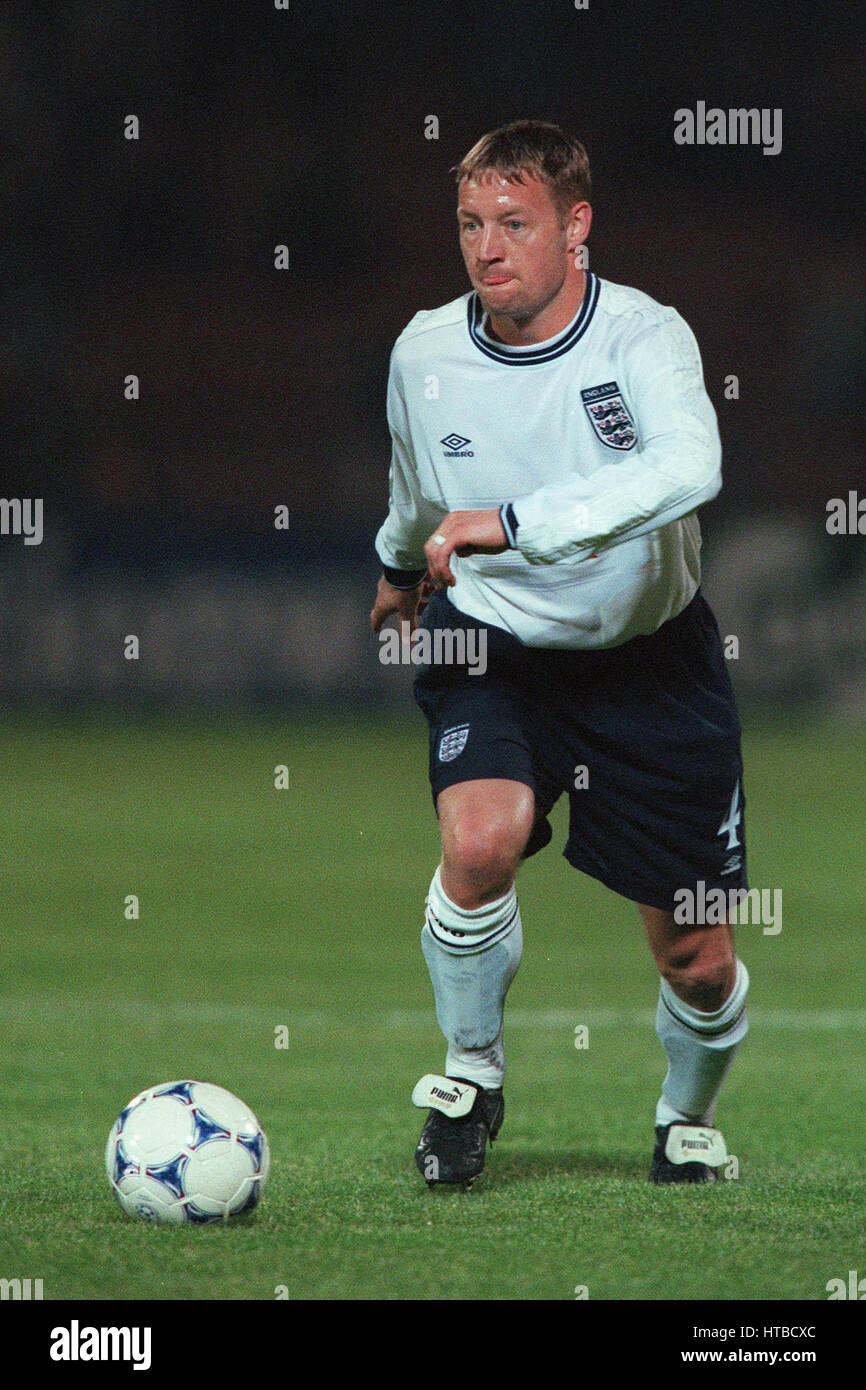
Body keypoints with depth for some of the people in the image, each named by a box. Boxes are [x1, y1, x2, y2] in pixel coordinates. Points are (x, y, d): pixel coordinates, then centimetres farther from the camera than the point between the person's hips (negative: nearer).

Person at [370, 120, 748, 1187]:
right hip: (492, 648, 1)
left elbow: (687, 468, -43)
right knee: (480, 841, -30)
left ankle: (689, 1117, 36)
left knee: (698, 962, 2)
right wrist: (402, 564, 35)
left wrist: (513, 524, -47)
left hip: (650, 657, -1)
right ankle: (471, 1076, -3)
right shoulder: (424, 352, -8)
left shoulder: (644, 337, -21)